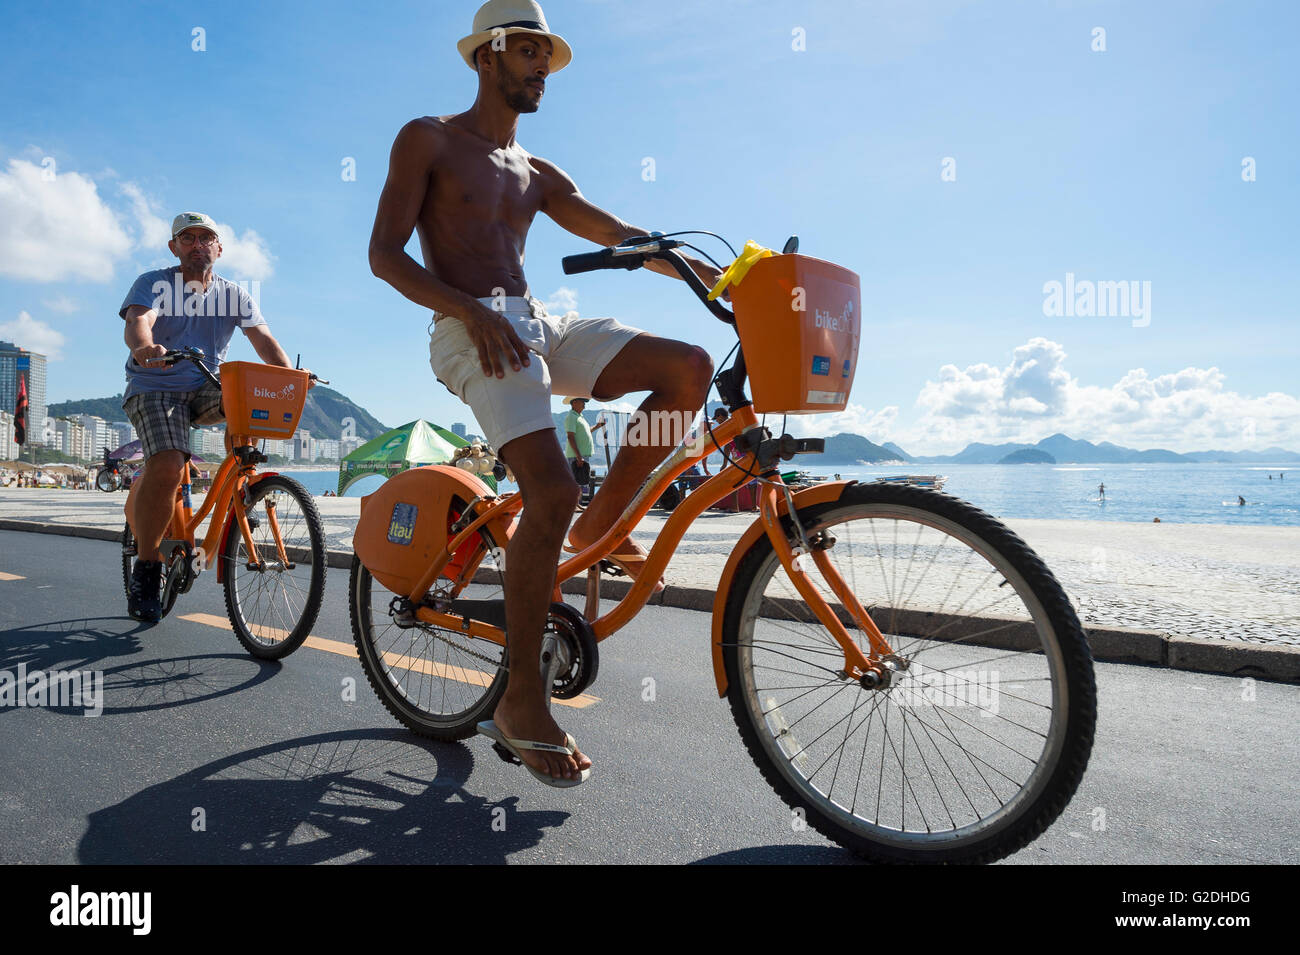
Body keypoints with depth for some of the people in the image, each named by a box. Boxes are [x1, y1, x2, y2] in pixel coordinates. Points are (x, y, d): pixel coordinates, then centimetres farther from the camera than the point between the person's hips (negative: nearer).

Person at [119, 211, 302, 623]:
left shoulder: (234, 295, 7)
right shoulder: (154, 283, -3)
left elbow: (262, 338, -6)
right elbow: (138, 321, -23)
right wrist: (143, 348, -48)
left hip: (205, 389, 4)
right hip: (154, 389, -4)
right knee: (168, 466, -28)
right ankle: (146, 565, -13)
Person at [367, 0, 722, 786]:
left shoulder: (538, 174, 24)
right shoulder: (428, 140, 8)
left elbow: (623, 237, 14)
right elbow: (385, 254, -3)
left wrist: (712, 272, 0)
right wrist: (472, 311, -19)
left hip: (539, 326, 6)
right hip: (473, 332, -6)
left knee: (691, 368, -13)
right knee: (553, 491, -26)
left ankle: (600, 527, -1)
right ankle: (522, 699, -12)